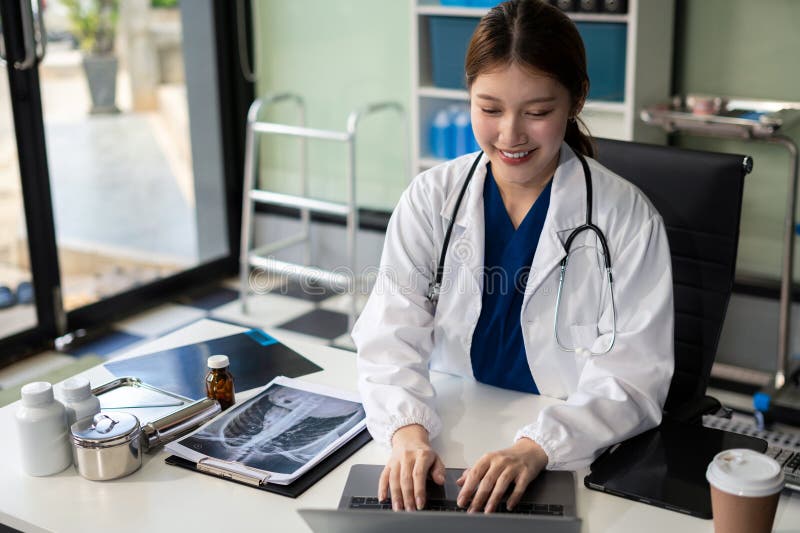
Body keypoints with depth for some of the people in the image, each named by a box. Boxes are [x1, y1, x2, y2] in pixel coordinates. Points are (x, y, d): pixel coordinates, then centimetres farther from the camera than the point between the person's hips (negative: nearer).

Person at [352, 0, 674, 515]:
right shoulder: (431, 199, 0)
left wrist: (536, 447, -28)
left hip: (574, 464, -1)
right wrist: (407, 429, -25)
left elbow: (632, 379, -12)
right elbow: (391, 337, -6)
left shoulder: (627, 218, -7)